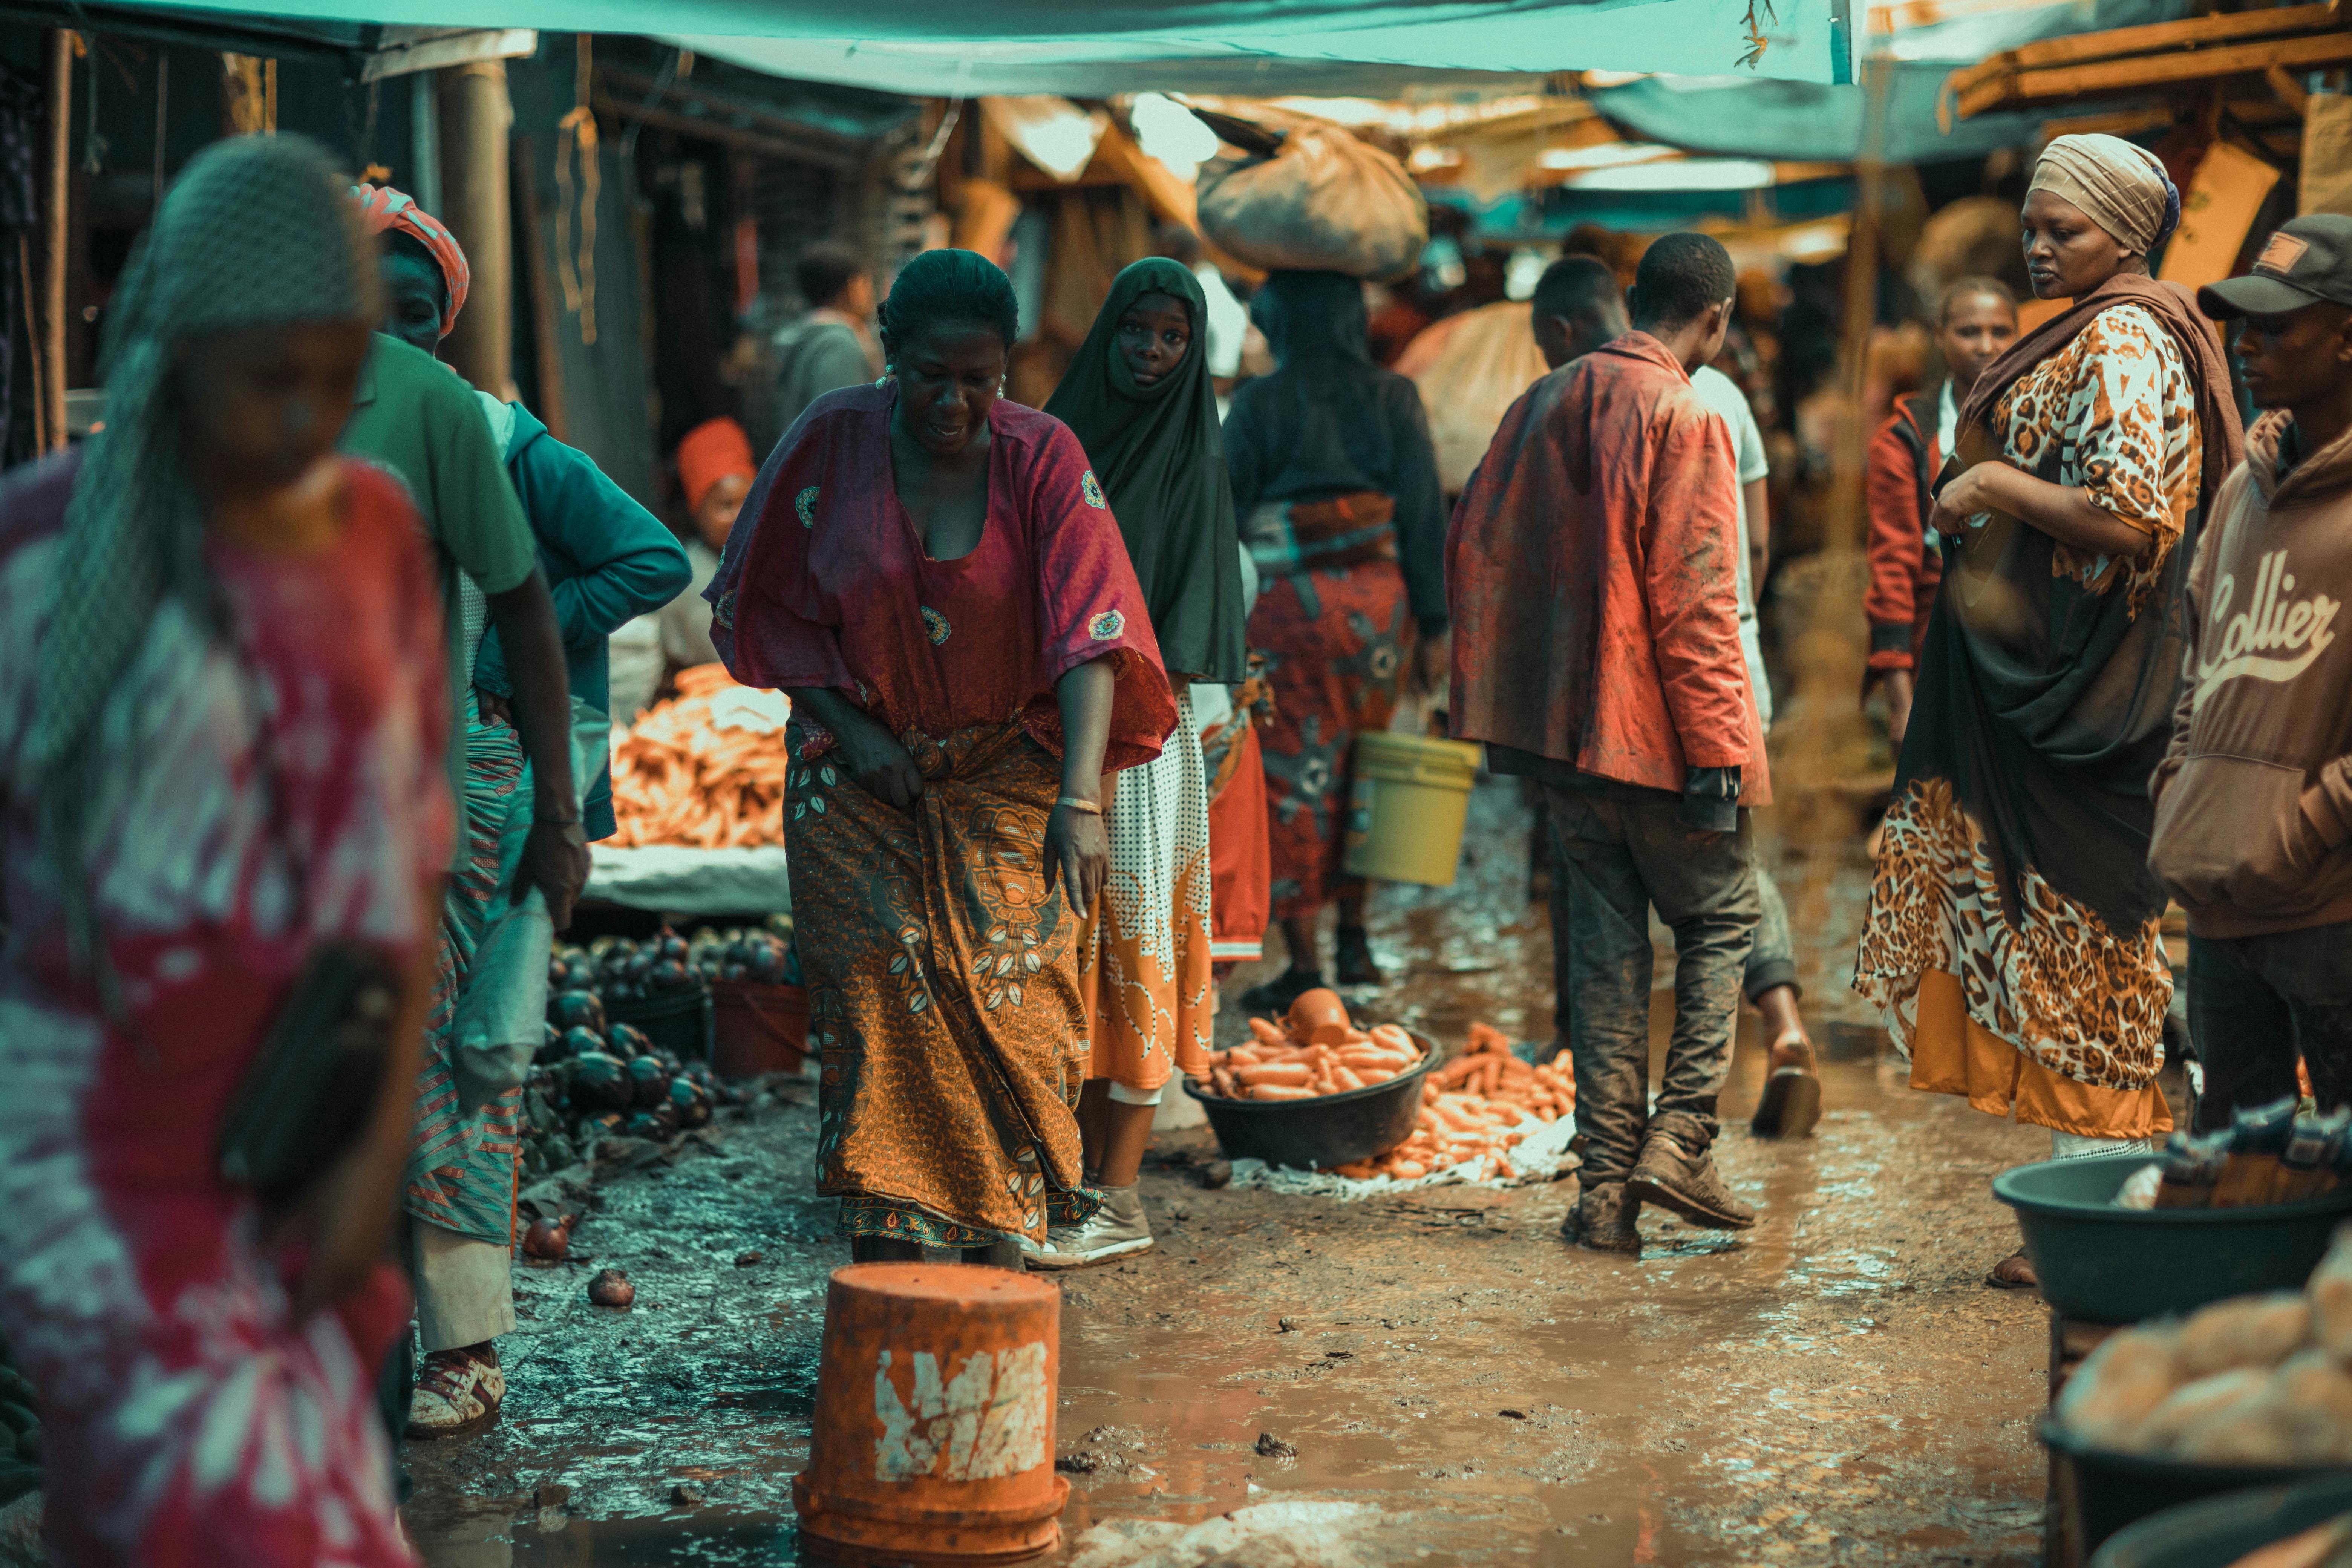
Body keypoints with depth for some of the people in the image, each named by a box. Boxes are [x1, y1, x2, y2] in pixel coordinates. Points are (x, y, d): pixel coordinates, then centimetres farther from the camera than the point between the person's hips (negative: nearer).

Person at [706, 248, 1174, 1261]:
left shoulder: (1042, 458, -9)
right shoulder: (832, 440, -6)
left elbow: (1089, 629, -16)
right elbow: (761, 606, 3)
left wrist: (1080, 799, -27)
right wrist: (849, 729, -8)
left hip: (1009, 776, 0)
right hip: (864, 770, 1)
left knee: (1010, 997, -9)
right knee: (878, 998, -9)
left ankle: (999, 1272, -1)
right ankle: (886, 1275, -7)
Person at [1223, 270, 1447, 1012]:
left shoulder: (1258, 406, -5)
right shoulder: (1394, 398, 3)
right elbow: (1425, 515, 1)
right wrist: (1433, 628, 5)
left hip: (1290, 606, -4)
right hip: (1380, 598, 4)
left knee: (1293, 779, 3)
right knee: (1357, 766, 19)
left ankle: (1303, 966, 6)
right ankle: (1354, 935, 22)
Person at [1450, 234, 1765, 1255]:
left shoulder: (1546, 405, 9)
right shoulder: (1685, 419, -12)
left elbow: (1475, 549, 13)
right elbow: (1693, 598, -17)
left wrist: (1501, 704, 18)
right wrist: (1717, 747, -14)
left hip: (1564, 728, 6)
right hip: (1656, 732, -6)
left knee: (1604, 947, 10)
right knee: (1722, 916, 12)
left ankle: (1608, 1188, 8)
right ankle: (1679, 1138, 0)